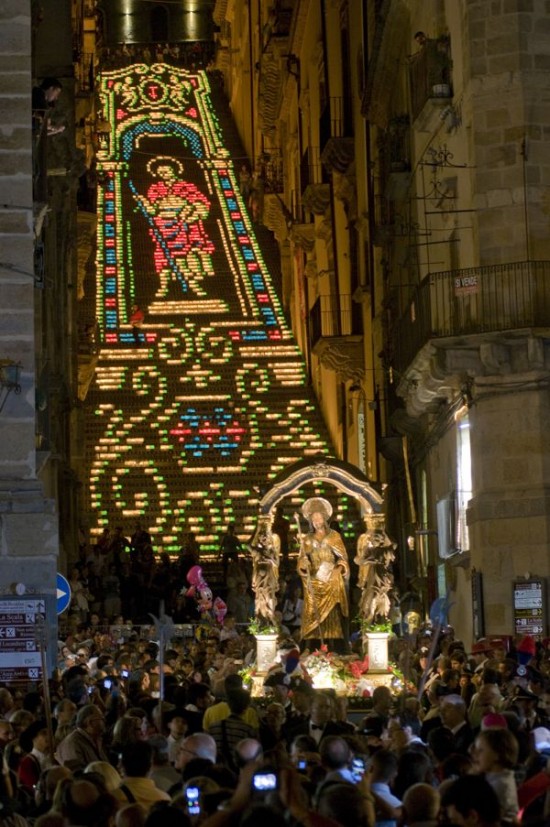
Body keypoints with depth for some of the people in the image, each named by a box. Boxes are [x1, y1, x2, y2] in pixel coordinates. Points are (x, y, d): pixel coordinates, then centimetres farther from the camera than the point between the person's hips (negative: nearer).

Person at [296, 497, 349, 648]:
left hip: (332, 582, -2)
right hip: (314, 583, 2)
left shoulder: (334, 536, 7)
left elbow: (342, 557, 5)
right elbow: (302, 561, 7)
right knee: (313, 615, -6)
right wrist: (304, 564, -15)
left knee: (331, 613, -9)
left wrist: (339, 568, -13)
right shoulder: (307, 539, 12)